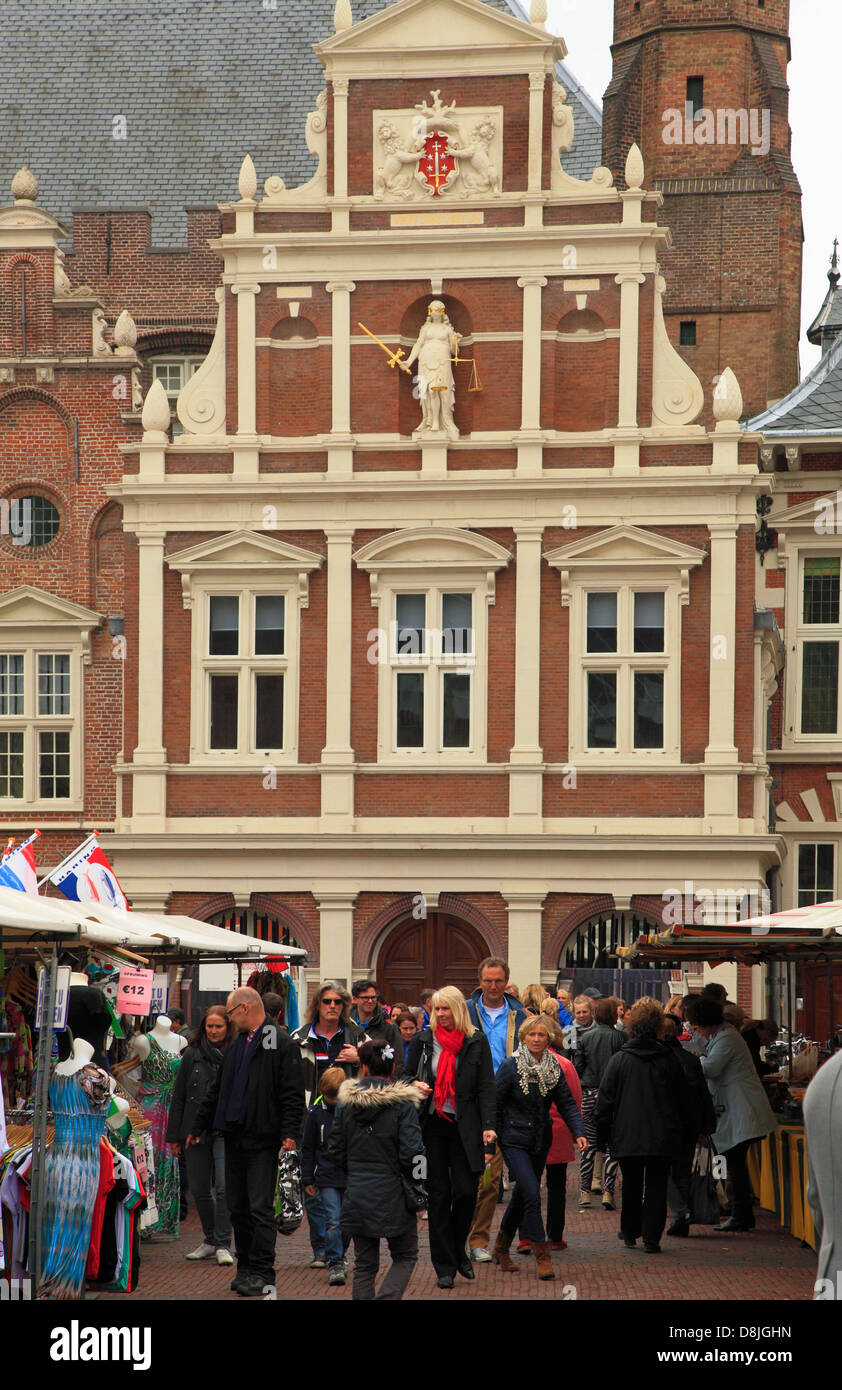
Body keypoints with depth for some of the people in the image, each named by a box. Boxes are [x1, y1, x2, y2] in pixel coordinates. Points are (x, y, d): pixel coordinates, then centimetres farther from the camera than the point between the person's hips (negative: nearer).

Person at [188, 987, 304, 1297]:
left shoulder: (280, 1044, -7)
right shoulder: (236, 1046, 17)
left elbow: (293, 1093, -12)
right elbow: (216, 1090, 24)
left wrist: (290, 1132, -20)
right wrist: (198, 1127, 24)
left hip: (262, 1140, -8)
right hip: (234, 1137, 8)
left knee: (260, 1207, -7)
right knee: (238, 1207, 10)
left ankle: (262, 1273, -3)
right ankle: (245, 1268, 17)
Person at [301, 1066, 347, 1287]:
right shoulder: (316, 1111, -1)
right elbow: (307, 1148, 7)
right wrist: (307, 1179, 6)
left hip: (352, 1175, 1)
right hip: (327, 1176, -1)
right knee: (333, 1221, -10)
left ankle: (337, 1258, 27)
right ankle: (335, 1265, -7)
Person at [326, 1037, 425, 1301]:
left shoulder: (345, 1103, 0)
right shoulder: (402, 1104, -11)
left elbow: (335, 1152, 5)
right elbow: (411, 1153, -16)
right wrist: (415, 1180, 4)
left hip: (357, 1195, 3)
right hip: (392, 1195, -3)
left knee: (364, 1264, 13)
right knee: (405, 1257, 11)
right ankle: (386, 1298, -11)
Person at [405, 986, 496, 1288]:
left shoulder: (476, 1041, 2)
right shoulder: (423, 1040, 7)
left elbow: (486, 1087, 0)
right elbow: (407, 1075, 17)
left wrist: (488, 1127, -10)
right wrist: (415, 1086, -7)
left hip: (464, 1127, -1)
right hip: (431, 1125, 1)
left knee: (466, 1192, -7)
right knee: (439, 1195, 1)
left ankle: (458, 1251, 19)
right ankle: (445, 1266, 7)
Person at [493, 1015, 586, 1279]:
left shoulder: (554, 1069, 3)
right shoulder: (510, 1067, -11)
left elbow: (567, 1103, 2)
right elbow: (495, 1104, -7)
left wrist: (579, 1133, -12)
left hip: (541, 1142, 5)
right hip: (515, 1142, -5)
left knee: (522, 1196, 14)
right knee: (531, 1192, -17)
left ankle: (501, 1249, 31)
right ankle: (542, 1256, -13)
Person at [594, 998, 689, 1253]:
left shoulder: (619, 1060, -3)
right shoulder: (669, 1060, -2)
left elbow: (605, 1100, -1)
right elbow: (681, 1101, 3)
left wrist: (603, 1133, 7)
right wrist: (680, 1134, 12)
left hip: (627, 1137, 1)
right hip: (662, 1137, -1)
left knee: (631, 1186, 15)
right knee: (656, 1187, 4)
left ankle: (630, 1234, 24)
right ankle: (651, 1239, -2)